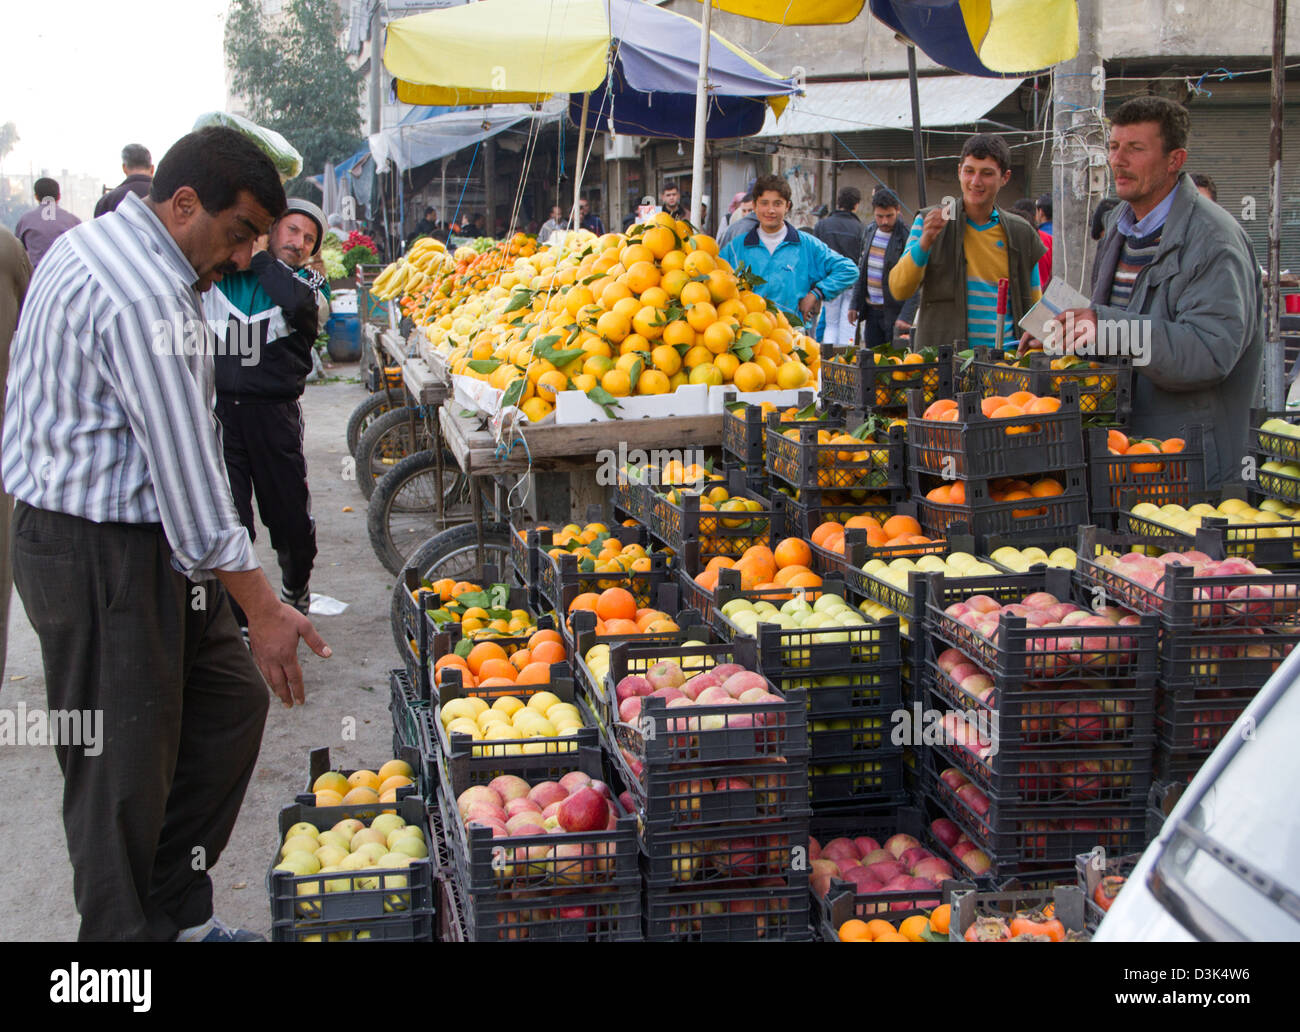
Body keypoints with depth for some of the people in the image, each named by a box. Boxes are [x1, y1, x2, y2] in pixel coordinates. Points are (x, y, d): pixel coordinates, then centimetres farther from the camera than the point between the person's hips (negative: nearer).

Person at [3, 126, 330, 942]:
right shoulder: (146, 301, -23)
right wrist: (263, 609, -19)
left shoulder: (88, 245, 11)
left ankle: (177, 912, 26)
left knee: (230, 702, 16)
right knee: (123, 768, 0)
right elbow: (187, 471, -24)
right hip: (102, 558, -11)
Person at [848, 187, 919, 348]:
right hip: (871, 310, 6)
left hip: (895, 311, -6)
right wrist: (854, 303, 13)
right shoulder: (871, 231, 9)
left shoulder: (907, 237, -12)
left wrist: (906, 316, -23)